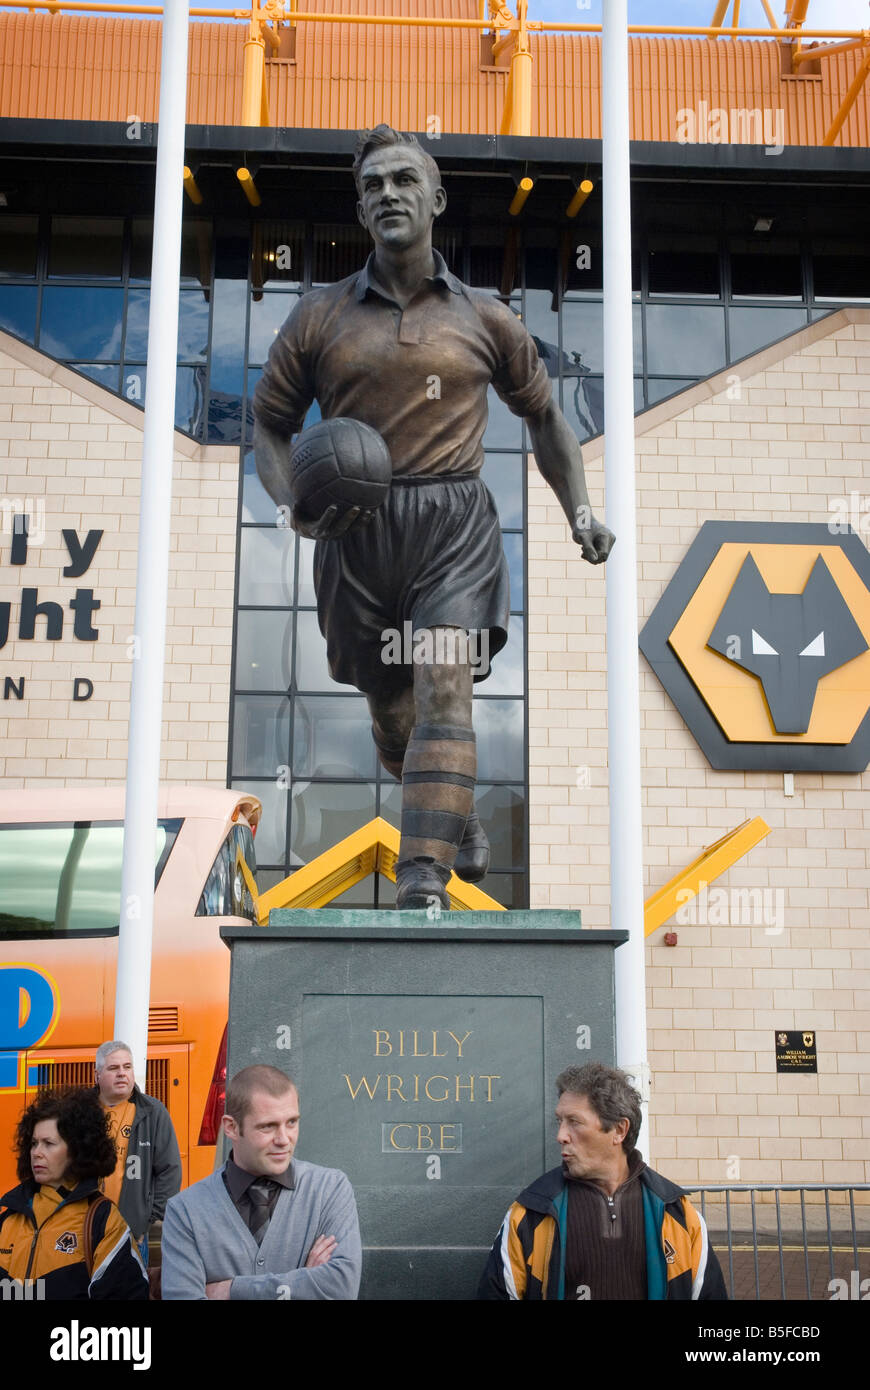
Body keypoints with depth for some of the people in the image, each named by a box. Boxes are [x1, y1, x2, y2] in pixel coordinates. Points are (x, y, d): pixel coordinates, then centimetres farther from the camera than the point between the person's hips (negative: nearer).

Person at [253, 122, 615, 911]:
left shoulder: (484, 320, 9)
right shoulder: (320, 318, 7)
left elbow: (543, 414, 21)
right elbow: (270, 423, 11)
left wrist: (580, 511, 12)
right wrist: (294, 509, -8)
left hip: (454, 527, -2)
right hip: (356, 531, 2)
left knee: (443, 695, -21)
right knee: (391, 718, 13)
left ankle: (424, 886, -24)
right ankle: (462, 817, 43)